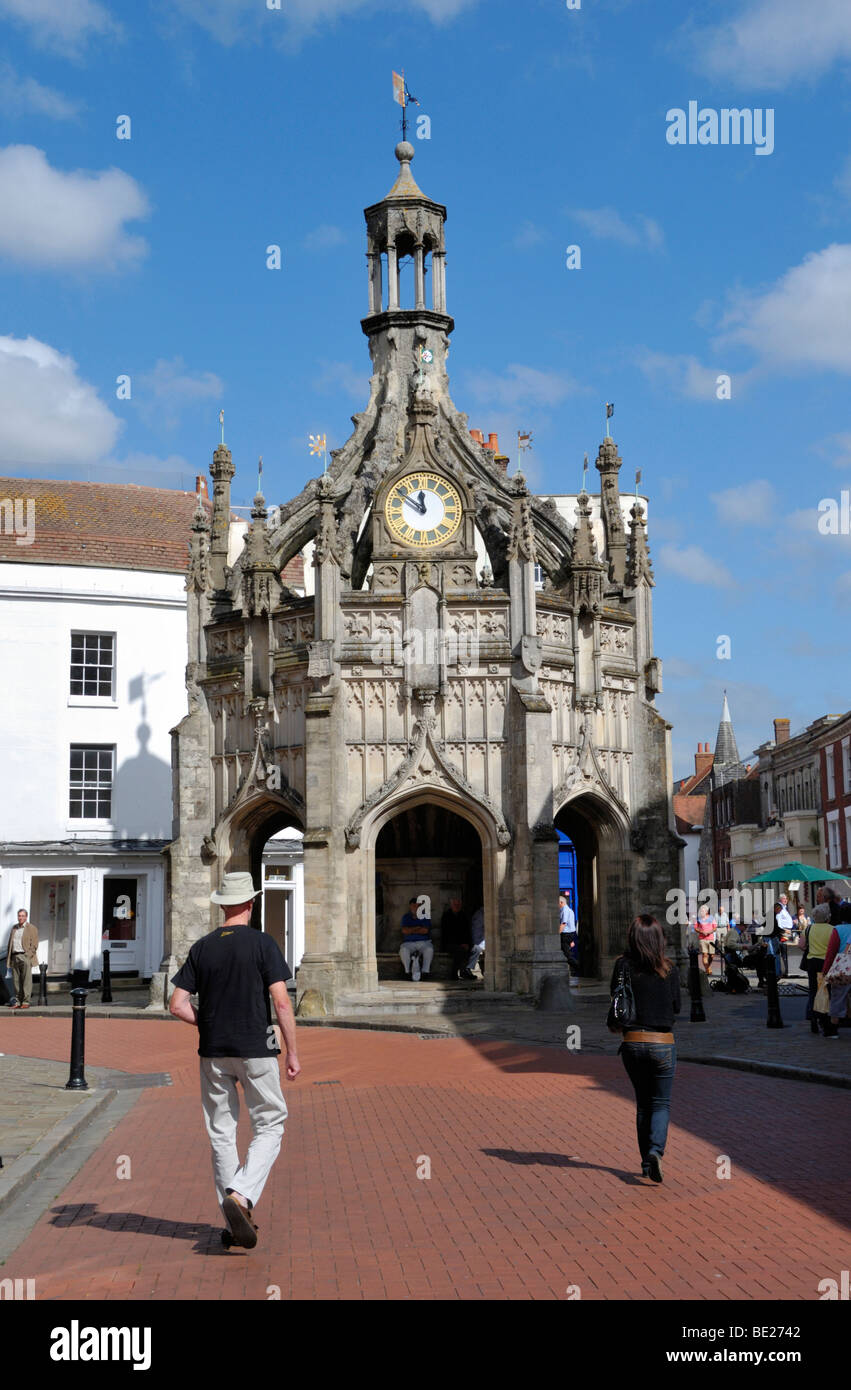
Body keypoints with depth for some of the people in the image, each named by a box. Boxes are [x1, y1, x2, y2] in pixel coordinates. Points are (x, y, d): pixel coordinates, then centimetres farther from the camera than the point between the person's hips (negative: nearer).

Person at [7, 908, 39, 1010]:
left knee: (26, 981, -6)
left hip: (25, 957, -5)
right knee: (16, 981, 4)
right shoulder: (14, 928, 18)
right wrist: (8, 959, 10)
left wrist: (27, 957, -14)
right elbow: (10, 944, 19)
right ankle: (18, 1002, 9)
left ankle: (26, 1002, -5)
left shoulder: (32, 928, 1)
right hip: (14, 957, 5)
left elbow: (34, 945, -5)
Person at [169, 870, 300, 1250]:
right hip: (256, 1050, -4)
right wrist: (292, 1052, -4)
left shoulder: (202, 947, 5)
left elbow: (178, 1004, 2)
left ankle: (234, 1220, 15)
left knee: (221, 1134, 11)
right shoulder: (262, 943, -6)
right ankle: (241, 1196, -13)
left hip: (213, 1052, 4)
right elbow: (281, 1003, -11)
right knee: (269, 1126, 7)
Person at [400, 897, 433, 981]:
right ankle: (408, 971, -23)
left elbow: (425, 930, -6)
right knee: (403, 950, -32)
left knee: (429, 949, -33)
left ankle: (425, 971, -24)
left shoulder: (425, 917, 10)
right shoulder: (406, 917, 13)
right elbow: (404, 931, -3)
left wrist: (411, 930, -2)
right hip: (409, 942, 1)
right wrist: (418, 928, -3)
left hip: (424, 942, 0)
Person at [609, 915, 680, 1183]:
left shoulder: (623, 965, -6)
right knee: (661, 1103, 9)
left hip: (633, 1043, 1)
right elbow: (676, 1007, 5)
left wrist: (618, 1025, 16)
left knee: (642, 1103, 17)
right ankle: (656, 1150, -15)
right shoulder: (668, 970, -5)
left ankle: (646, 1162, 16)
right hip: (663, 1043, -1)